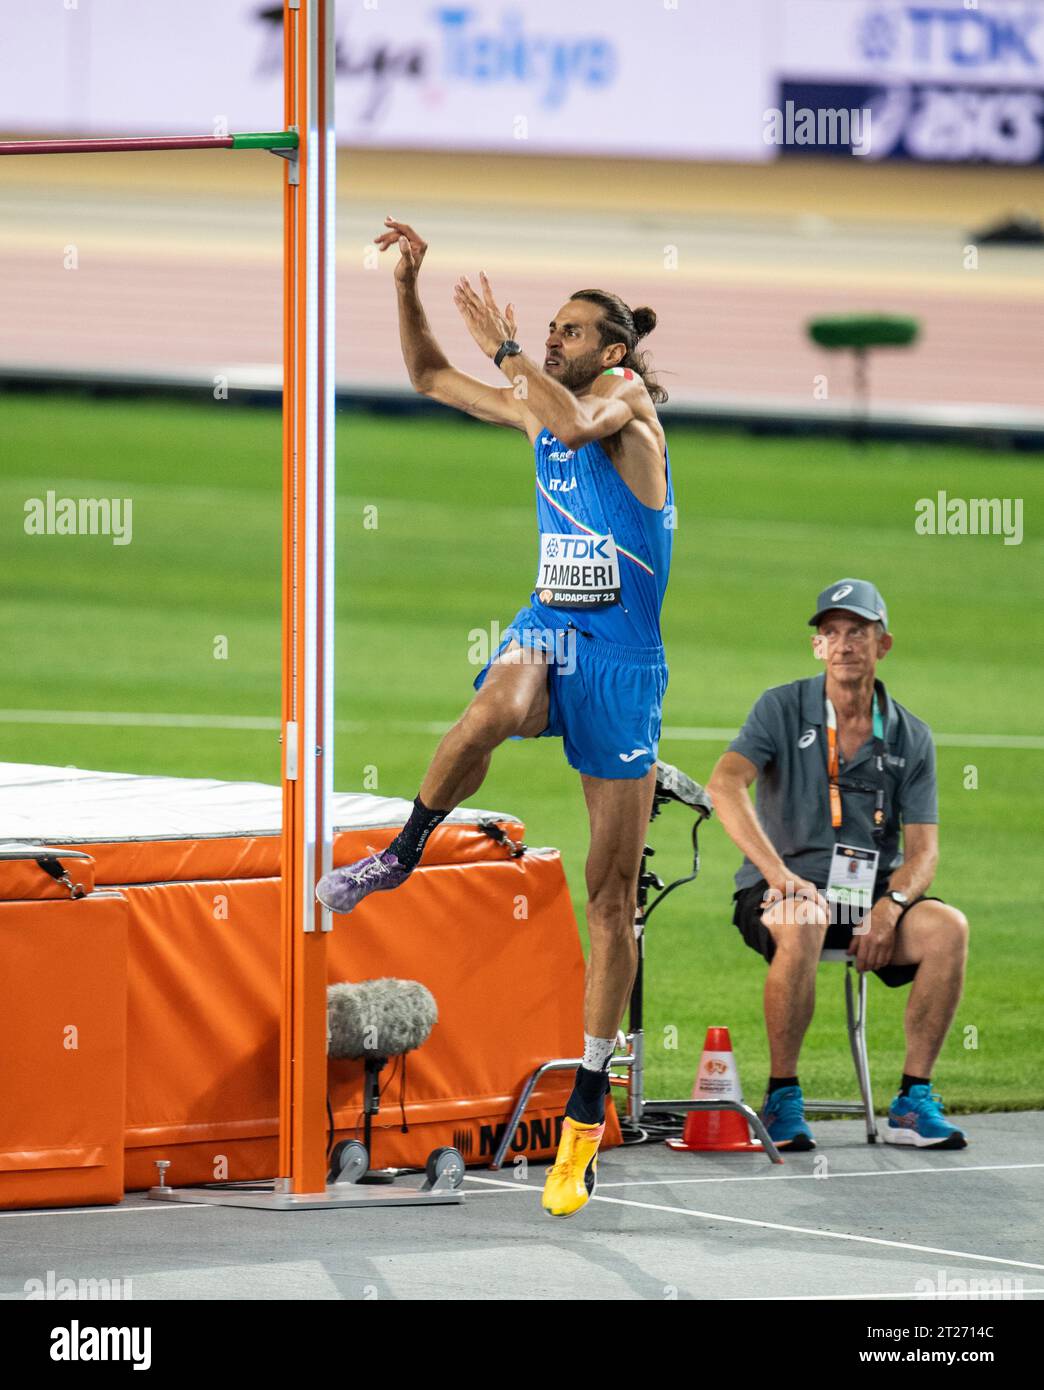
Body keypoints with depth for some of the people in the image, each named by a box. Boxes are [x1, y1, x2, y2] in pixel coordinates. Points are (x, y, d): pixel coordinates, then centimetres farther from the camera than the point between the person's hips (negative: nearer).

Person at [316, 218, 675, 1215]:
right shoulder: (536, 405, 11)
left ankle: (588, 1107, 7)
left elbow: (577, 424, -29)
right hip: (546, 628, 4)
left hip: (621, 654, -4)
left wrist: (504, 348, -24)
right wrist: (408, 284, 6)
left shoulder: (626, 395, -7)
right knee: (496, 705, -39)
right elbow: (428, 377, 19)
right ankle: (404, 850, -15)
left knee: (612, 891, 1)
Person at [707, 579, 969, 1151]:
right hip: (784, 889, -3)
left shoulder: (910, 738, 9)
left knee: (947, 927, -27)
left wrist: (890, 906, -19)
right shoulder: (782, 709, 1)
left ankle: (914, 1099, -18)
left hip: (873, 894, 3)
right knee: (803, 925, -38)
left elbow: (922, 849, 4)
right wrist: (777, 872, -30)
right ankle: (782, 1098, -24)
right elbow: (724, 784, -16)